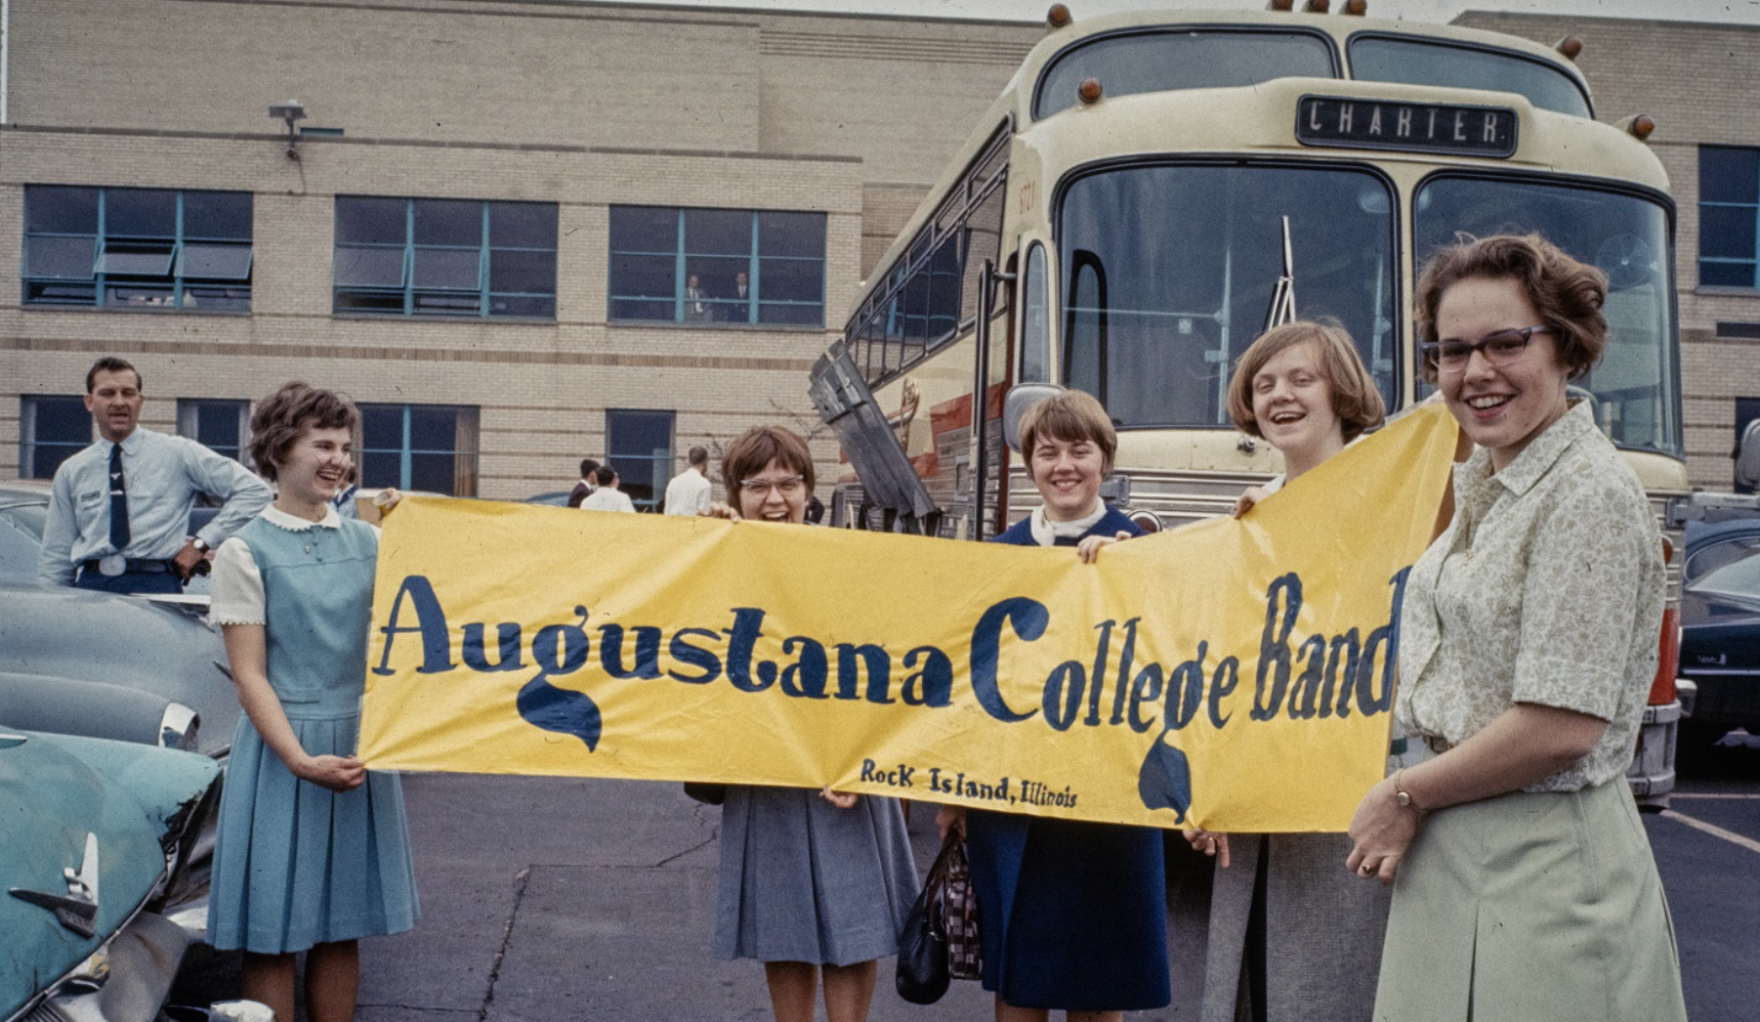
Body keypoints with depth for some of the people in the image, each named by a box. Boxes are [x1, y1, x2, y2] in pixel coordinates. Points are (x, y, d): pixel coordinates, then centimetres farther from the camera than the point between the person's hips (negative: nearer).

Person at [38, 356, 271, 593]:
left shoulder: (177, 453, 5)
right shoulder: (71, 472, 15)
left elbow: (254, 491, 2)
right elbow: (56, 557, 18)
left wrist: (202, 542, -3)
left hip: (155, 587, -2)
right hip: (89, 586, 2)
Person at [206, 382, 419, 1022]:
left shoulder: (370, 543, 9)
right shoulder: (245, 553, -5)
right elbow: (249, 676, -8)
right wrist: (302, 760, -20)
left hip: (361, 745, 4)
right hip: (281, 746, -4)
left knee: (342, 928, 10)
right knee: (272, 934, 0)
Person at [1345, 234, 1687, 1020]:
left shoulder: (1589, 494, -17)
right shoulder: (1485, 487, 10)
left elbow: (1563, 726, -22)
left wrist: (1405, 795, -12)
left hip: (1543, 863, -8)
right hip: (1456, 854, 8)